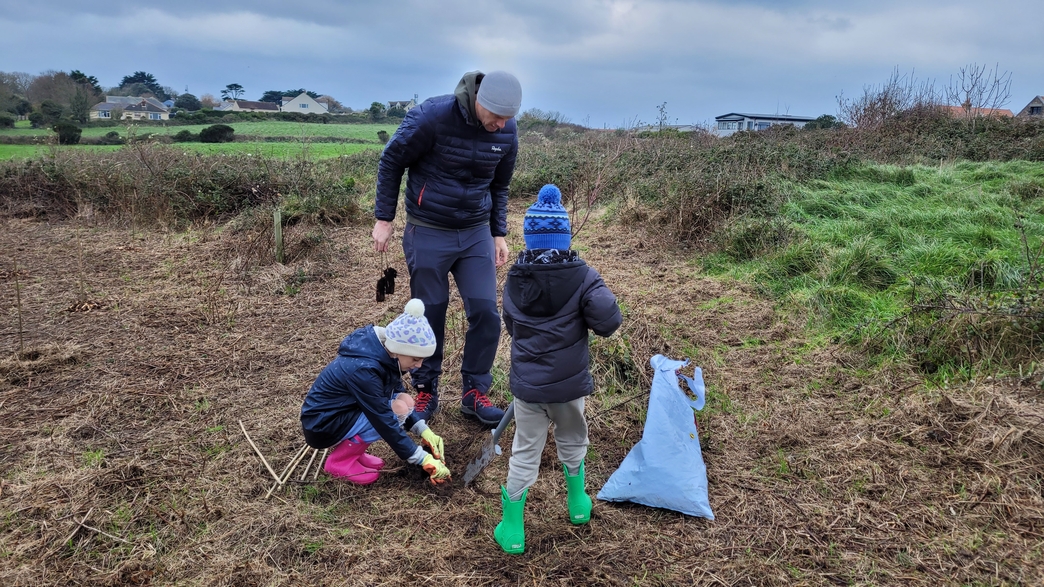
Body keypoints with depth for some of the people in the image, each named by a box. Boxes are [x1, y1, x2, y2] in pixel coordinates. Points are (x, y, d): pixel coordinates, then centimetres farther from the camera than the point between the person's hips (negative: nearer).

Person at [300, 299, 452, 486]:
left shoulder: (383, 353, -8)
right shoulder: (363, 370, -32)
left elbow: (397, 396, 5)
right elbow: (385, 422, -28)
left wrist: (424, 431, -7)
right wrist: (425, 460, -24)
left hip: (343, 410, 8)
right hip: (321, 424, -8)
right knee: (398, 410, -22)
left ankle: (349, 448, 6)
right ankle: (340, 461, -7)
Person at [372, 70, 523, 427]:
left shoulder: (506, 131, -5)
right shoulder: (432, 117, -19)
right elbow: (391, 162, -7)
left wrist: (499, 233, 10)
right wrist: (383, 219, -6)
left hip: (476, 234, 4)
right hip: (428, 234, -3)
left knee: (486, 314, -1)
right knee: (429, 317, 5)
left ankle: (474, 393, 17)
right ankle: (425, 392, 25)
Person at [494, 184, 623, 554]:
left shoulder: (514, 280, -5)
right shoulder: (582, 277, -14)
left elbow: (511, 325, 6)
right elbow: (609, 321, -22)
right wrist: (582, 319, -2)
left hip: (527, 384, 1)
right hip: (569, 384, -1)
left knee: (524, 454, 12)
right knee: (572, 443, 24)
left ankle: (512, 531, 17)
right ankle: (577, 504, 44)